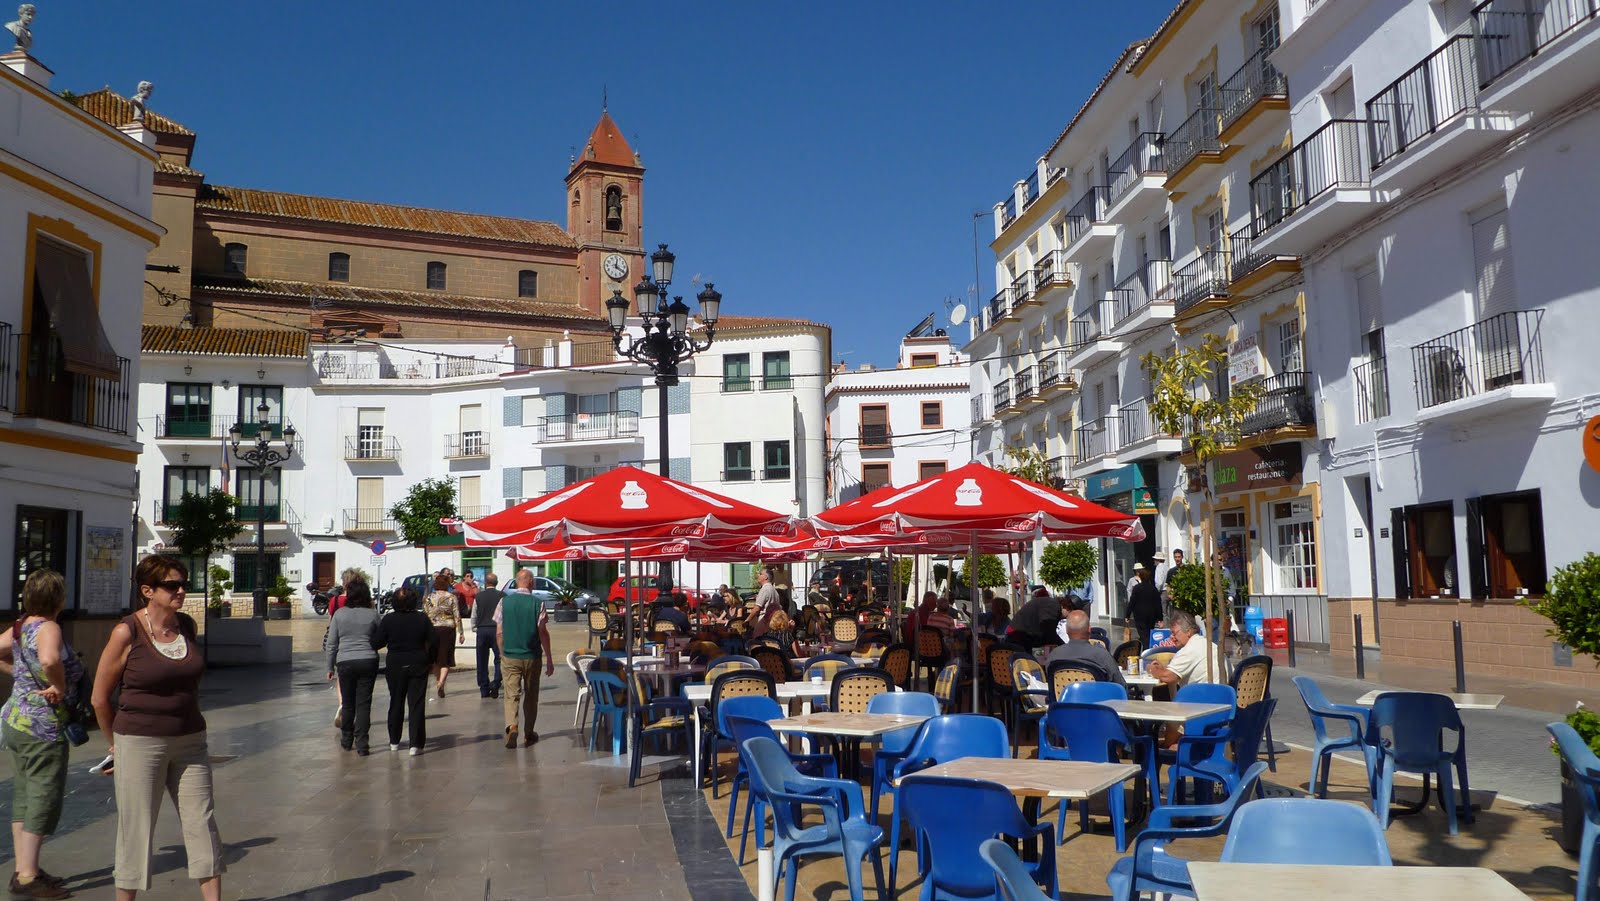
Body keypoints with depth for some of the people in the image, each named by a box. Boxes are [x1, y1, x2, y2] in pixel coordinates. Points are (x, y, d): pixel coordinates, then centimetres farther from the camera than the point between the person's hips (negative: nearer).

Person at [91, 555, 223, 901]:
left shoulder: (187, 625, 5)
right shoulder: (127, 632, -11)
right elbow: (100, 698, -2)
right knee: (136, 829, 5)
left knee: (202, 823, 4)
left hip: (190, 743, 5)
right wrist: (117, 742, 9)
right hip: (140, 743, -4)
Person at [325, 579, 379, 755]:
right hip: (368, 661, -1)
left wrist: (330, 667, 11)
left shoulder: (340, 614, -1)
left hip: (345, 662, 1)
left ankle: (346, 740, 27)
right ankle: (361, 745, -3)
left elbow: (330, 644, 3)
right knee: (364, 703, 1)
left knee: (348, 703, 15)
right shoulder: (373, 614, -2)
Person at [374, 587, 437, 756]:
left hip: (395, 666, 1)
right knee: (416, 704, 0)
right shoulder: (422, 619, -4)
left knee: (396, 703, 16)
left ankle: (394, 741, 26)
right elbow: (434, 641, -6)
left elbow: (376, 643, -6)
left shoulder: (388, 619, -6)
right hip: (418, 665, -1)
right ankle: (415, 744, -5)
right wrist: (430, 659, 7)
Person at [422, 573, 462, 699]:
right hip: (448, 629, -2)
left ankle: (439, 682, 23)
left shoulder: (429, 598, 4)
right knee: (446, 659, -2)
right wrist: (461, 632, 2)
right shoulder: (452, 597, -3)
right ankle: (441, 682, -19)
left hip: (433, 629, 2)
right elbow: (457, 616, -3)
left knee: (436, 658, 15)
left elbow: (424, 615, 5)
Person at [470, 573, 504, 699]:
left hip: (481, 630, 2)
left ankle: (484, 689, 12)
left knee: (482, 661, 9)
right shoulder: (502, 597, -3)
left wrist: (475, 630, 19)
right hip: (497, 630, -2)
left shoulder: (479, 596, 3)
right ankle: (495, 684, -11)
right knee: (499, 658, 5)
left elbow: (473, 616, 8)